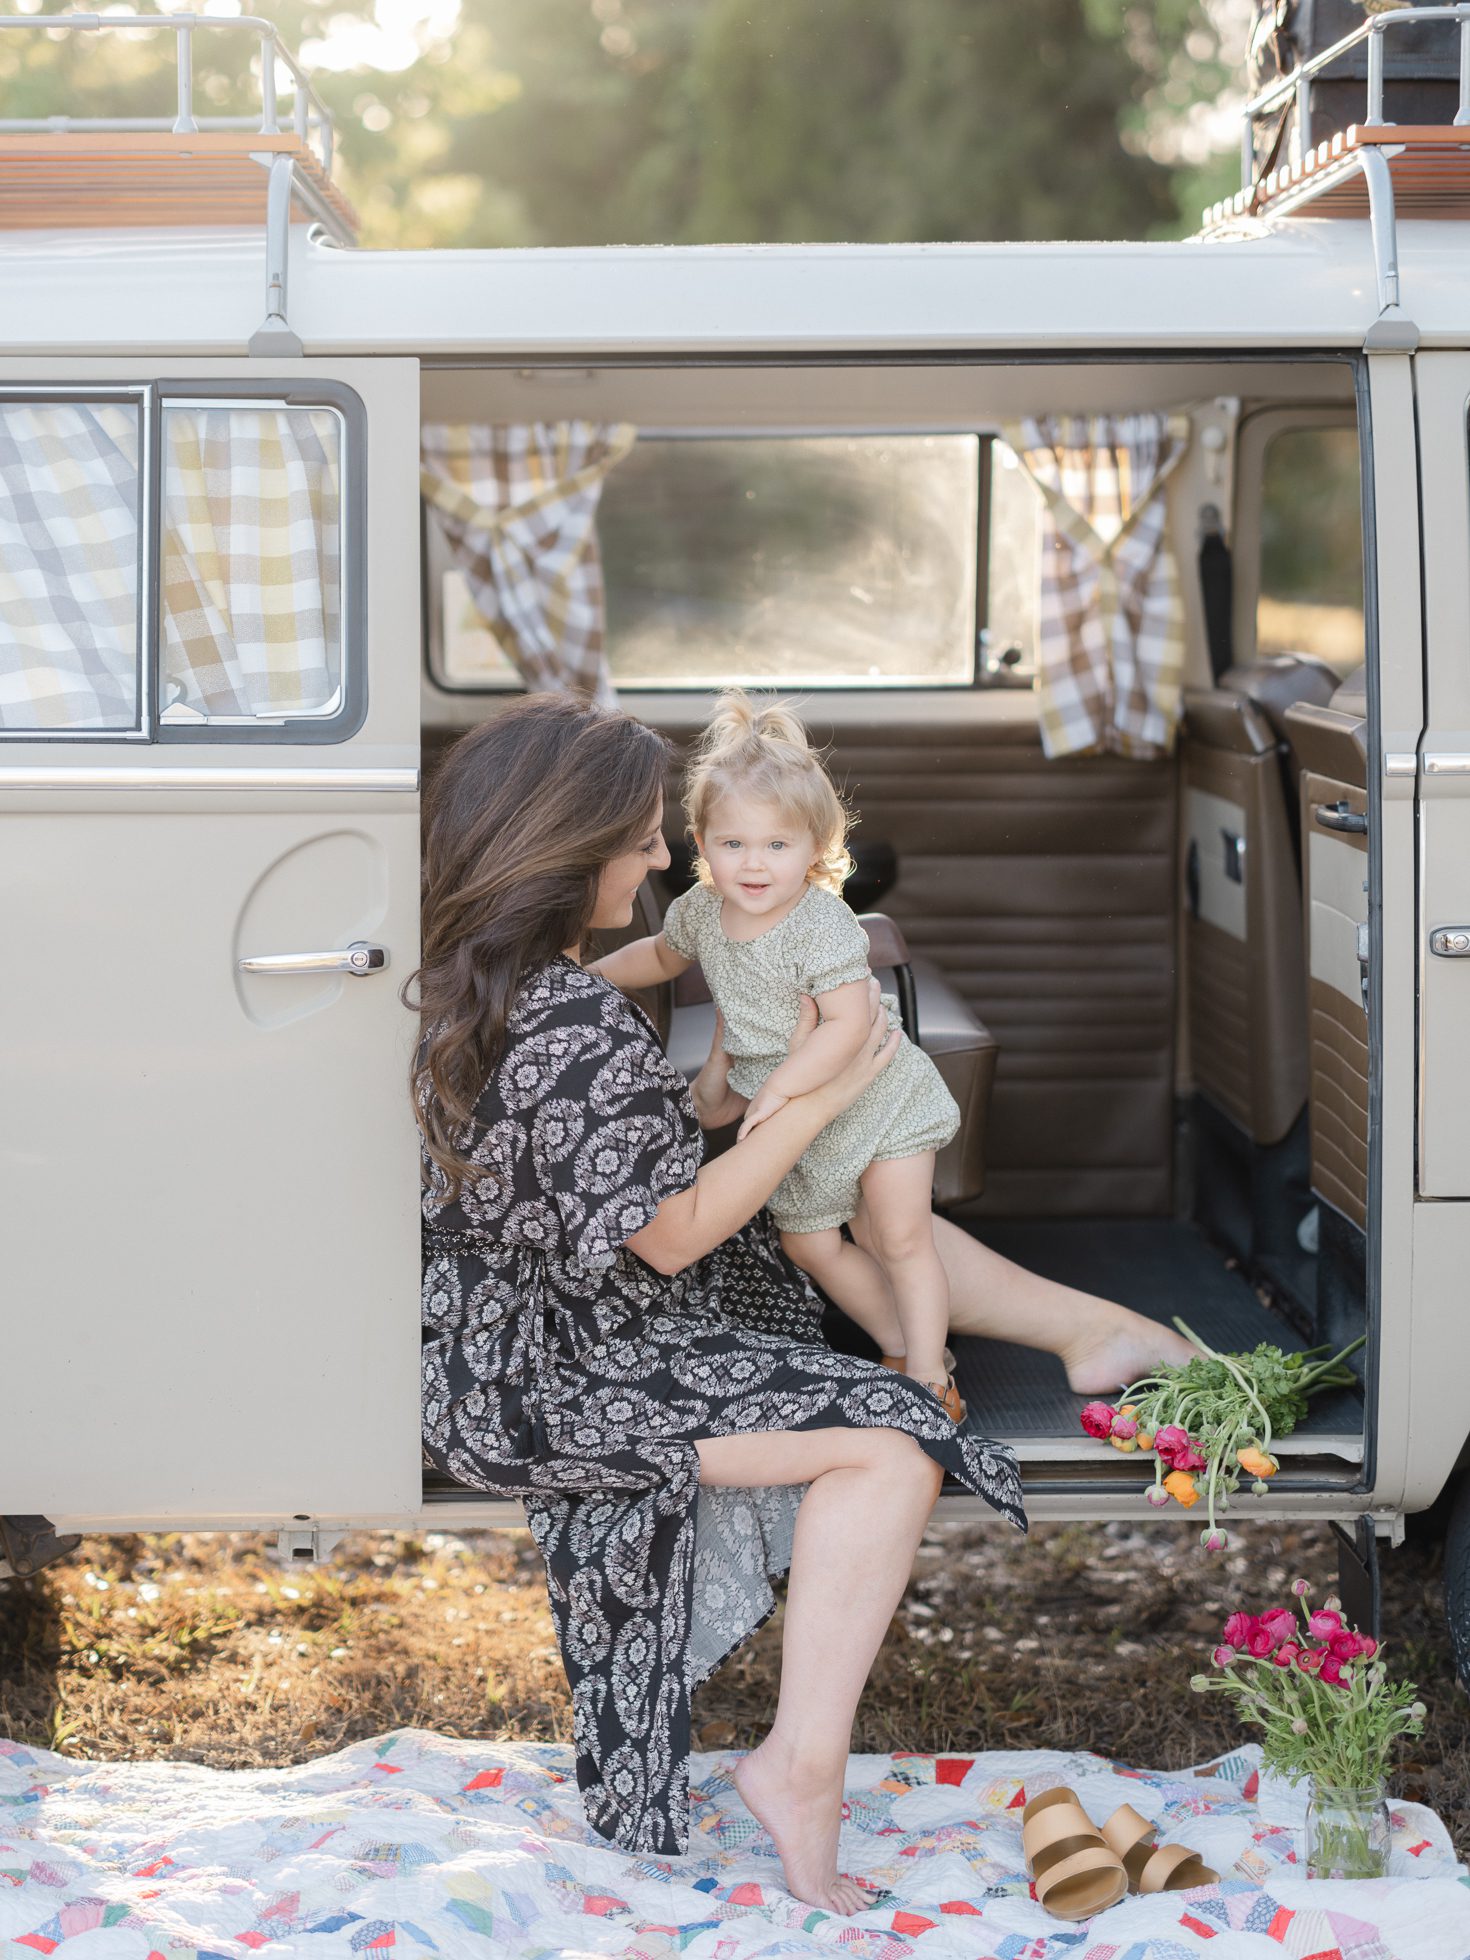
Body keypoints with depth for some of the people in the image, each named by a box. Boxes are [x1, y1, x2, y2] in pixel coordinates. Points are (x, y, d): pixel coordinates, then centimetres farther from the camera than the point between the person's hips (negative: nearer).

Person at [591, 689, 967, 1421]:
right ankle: (904, 1347, 25)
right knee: (809, 1245, 11)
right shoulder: (702, 910, -8)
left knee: (899, 1238, -9)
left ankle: (929, 1378, -1)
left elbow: (849, 1022, -34)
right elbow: (662, 953, 17)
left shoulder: (821, 923, -28)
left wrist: (780, 1087, -36)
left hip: (878, 1099, -7)